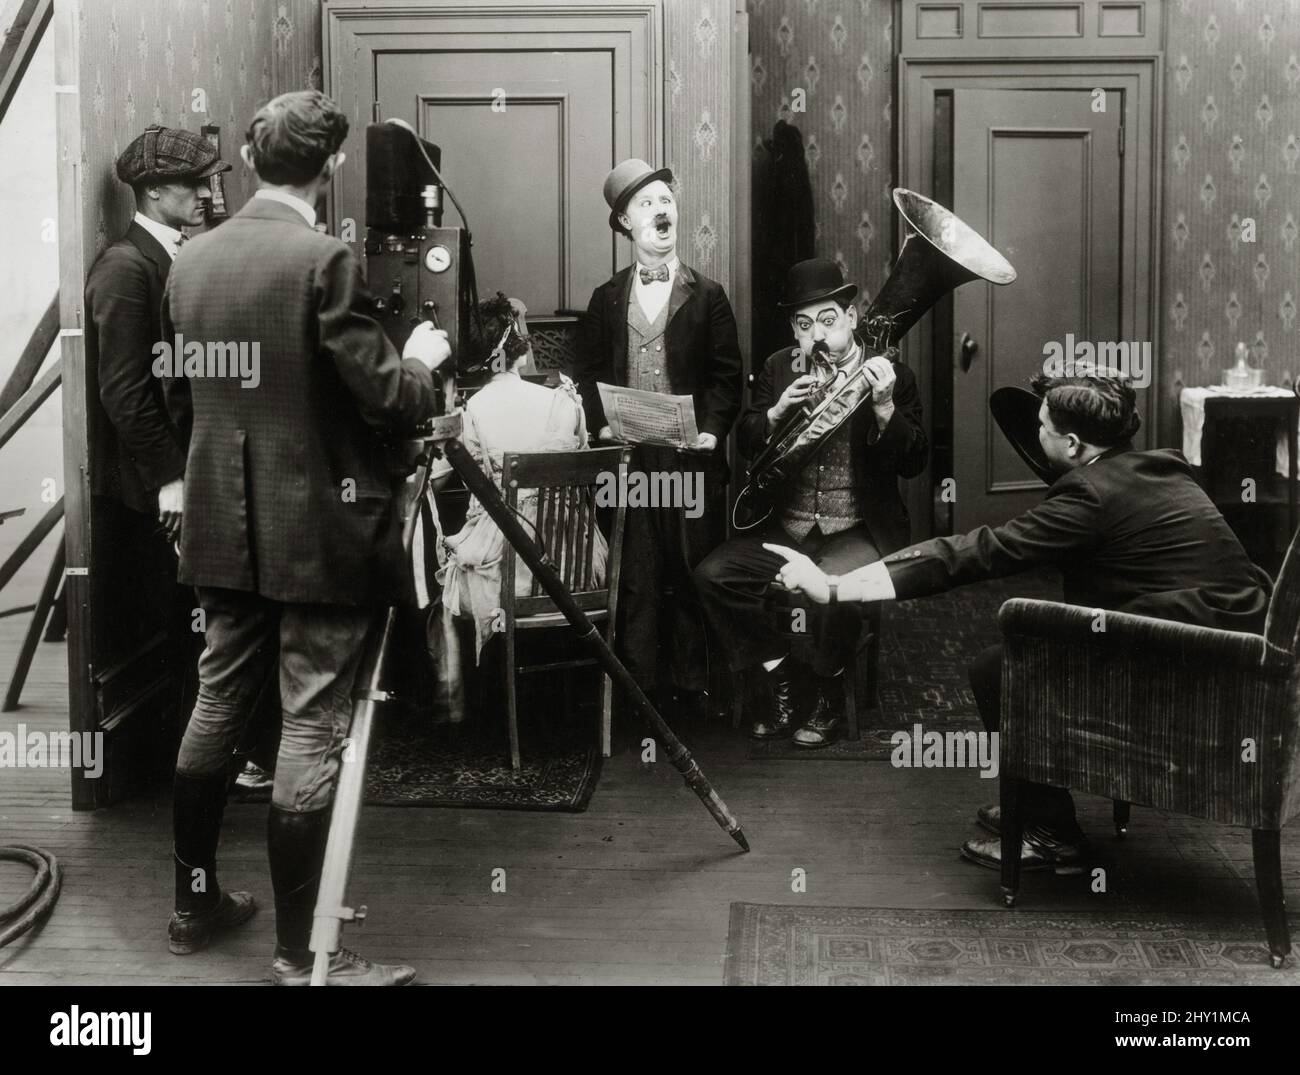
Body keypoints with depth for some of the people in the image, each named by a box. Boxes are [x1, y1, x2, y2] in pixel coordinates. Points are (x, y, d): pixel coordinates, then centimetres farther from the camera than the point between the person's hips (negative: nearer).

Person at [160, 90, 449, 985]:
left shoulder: (191, 262, 7)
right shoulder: (324, 259, -16)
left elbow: (181, 398, 15)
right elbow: (386, 398, -16)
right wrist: (423, 362, 3)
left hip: (225, 529, 7)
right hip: (319, 532, -7)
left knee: (218, 706, 17)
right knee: (313, 728, -2)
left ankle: (197, 900, 30)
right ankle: (302, 954, 4)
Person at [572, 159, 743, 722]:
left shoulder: (707, 295, 6)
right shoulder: (606, 299, 11)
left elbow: (726, 376, 3)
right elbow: (587, 373, 11)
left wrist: (710, 431, -9)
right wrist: (602, 426, -4)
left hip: (692, 455, -1)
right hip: (627, 457, 1)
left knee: (693, 574, 2)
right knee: (635, 576, 1)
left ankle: (695, 686, 11)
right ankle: (642, 690, 8)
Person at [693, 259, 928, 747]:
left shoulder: (890, 374, -3)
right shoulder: (778, 368, 9)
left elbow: (914, 463, -9)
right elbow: (746, 443, 6)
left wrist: (885, 408, -26)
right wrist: (778, 410, -14)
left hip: (859, 531, -4)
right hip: (786, 528, 4)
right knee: (712, 575, -17)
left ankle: (826, 699, -5)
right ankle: (787, 682, 0)